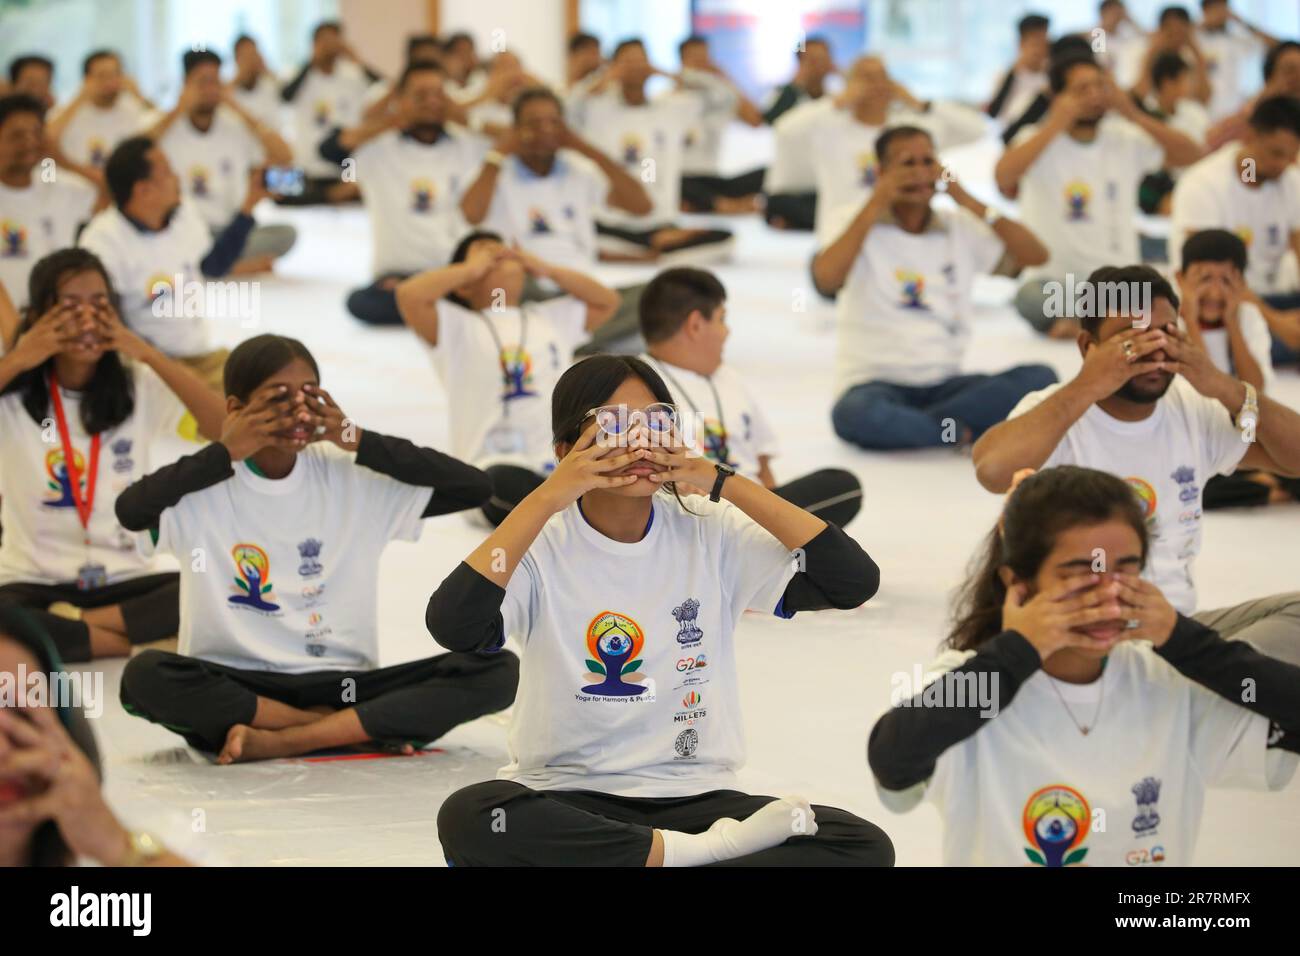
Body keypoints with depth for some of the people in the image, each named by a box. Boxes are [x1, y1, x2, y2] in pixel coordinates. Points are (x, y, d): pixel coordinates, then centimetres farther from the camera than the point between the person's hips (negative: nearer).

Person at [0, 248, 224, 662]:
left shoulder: (140, 386, 2)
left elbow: (226, 429, -12)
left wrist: (149, 355, -15)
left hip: (129, 578, 2)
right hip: (34, 580, -2)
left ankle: (72, 628, -17)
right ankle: (149, 642, -21)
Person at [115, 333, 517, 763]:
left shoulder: (351, 479, 6)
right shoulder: (204, 487, -2)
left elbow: (474, 487, -4)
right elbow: (130, 510, -24)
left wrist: (359, 442, -6)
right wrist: (226, 452, -16)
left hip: (343, 687, 2)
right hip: (232, 687, -2)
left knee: (497, 669, -19)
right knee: (145, 675, -35)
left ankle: (279, 742, -24)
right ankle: (356, 730, -20)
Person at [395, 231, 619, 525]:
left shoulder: (552, 317, 27)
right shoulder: (458, 325, 10)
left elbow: (607, 301, 30)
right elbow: (409, 295, -6)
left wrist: (546, 269, 23)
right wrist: (471, 269, 7)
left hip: (564, 458, 4)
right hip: (499, 463, -4)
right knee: (509, 486, -40)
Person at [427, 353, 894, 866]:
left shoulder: (711, 533, 1)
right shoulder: (541, 544, -5)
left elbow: (856, 581, -11)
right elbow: (451, 627, -25)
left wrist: (726, 483, -12)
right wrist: (546, 499, -22)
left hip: (696, 798, 1)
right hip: (564, 798, -1)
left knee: (864, 846, -22)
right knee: (468, 819, -36)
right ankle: (700, 851, -20)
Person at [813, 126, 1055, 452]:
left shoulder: (960, 228, 12)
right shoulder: (857, 224, 2)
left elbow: (1035, 255, 2)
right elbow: (826, 280, -18)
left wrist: (969, 202, -2)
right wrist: (875, 204, -12)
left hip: (945, 384, 4)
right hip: (875, 381, -4)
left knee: (1040, 378, -22)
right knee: (857, 415, -41)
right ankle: (964, 433, -20)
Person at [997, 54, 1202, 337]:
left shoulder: (1125, 140, 9)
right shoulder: (1038, 140, 0)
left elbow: (1191, 155, -1)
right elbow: (1003, 178, -21)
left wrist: (1134, 115, -7)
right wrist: (1057, 123, -17)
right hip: (1052, 280, -3)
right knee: (1032, 299, -37)